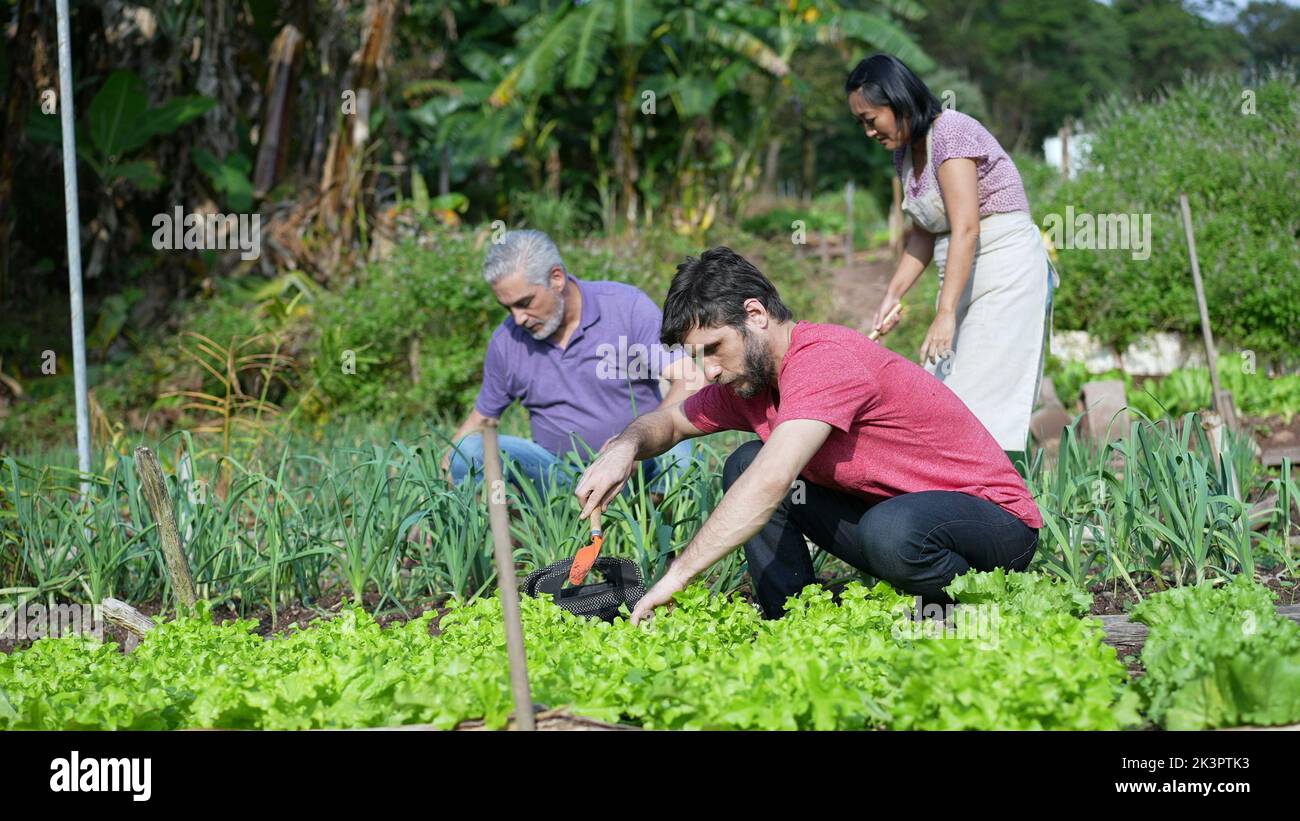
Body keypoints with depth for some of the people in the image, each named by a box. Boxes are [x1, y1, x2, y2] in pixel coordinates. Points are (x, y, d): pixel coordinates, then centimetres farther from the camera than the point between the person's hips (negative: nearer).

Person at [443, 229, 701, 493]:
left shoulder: (628, 306, -9)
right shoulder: (506, 340, 3)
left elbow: (690, 380, -17)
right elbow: (483, 417, 17)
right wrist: (445, 471, 0)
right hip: (557, 469, 3)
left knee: (677, 451, -37)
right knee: (468, 451, -23)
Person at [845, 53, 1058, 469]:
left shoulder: (952, 133, -15)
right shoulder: (907, 152, 12)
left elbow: (966, 229, -22)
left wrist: (945, 314, -26)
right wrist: (892, 295, 7)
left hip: (1008, 269, -9)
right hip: (967, 280, 9)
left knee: (990, 406, -15)